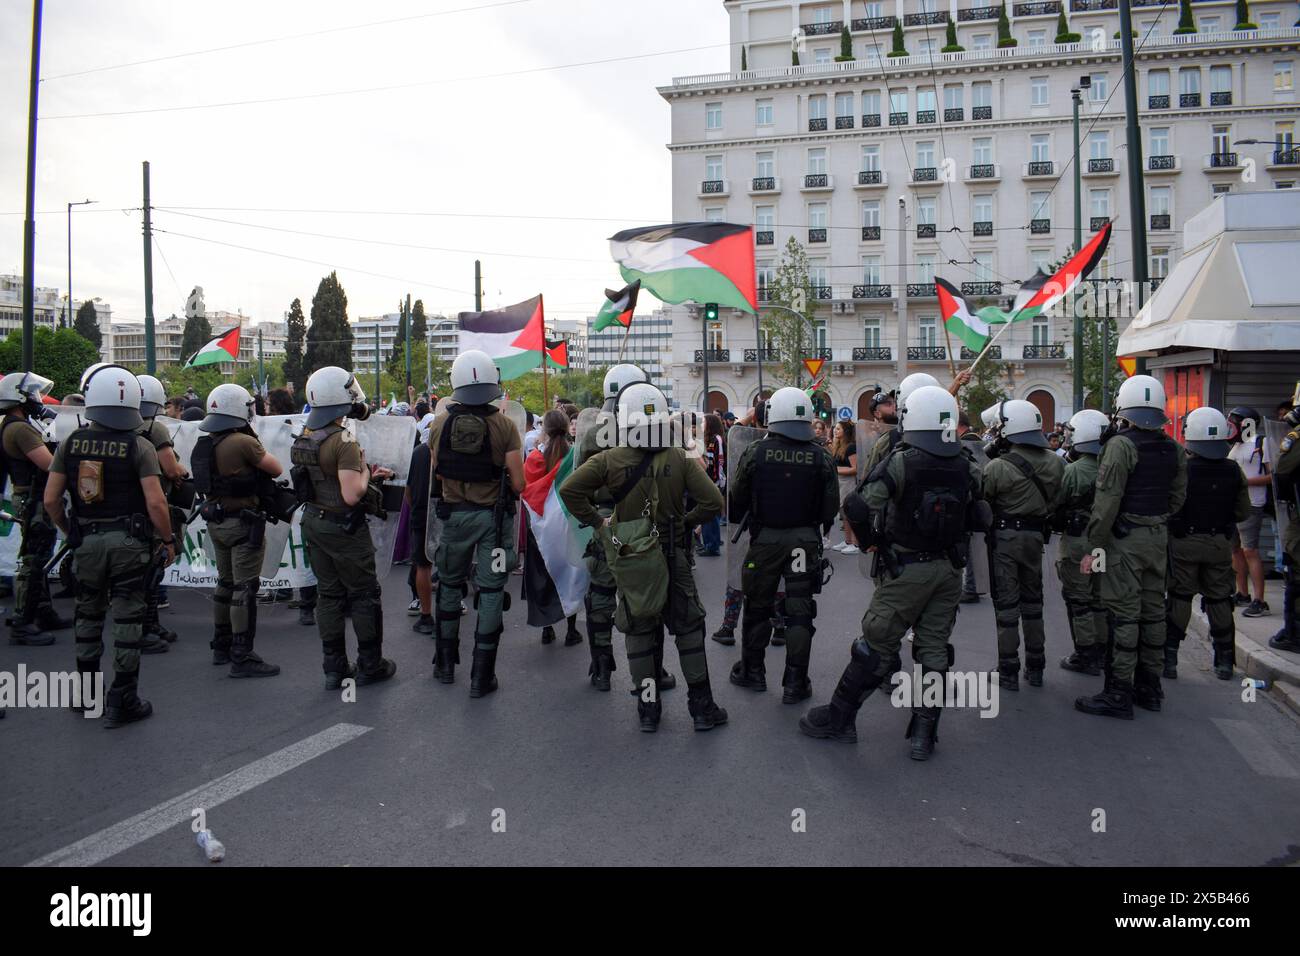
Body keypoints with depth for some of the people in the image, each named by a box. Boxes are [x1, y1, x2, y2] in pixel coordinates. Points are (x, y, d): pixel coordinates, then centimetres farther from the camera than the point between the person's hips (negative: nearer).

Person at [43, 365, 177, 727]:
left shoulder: (71, 443, 0)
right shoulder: (139, 446, -11)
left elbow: (51, 500, 0)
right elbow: (155, 502, -17)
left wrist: (70, 531, 16)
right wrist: (169, 540, -4)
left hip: (86, 542, 4)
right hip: (128, 541, -3)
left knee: (89, 615, 19)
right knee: (127, 620, 4)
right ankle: (122, 702, 9)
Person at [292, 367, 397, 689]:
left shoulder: (304, 437, 5)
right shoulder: (343, 440, -22)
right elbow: (352, 495, -26)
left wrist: (367, 474, 15)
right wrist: (365, 474, -7)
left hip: (313, 522, 8)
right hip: (344, 526, -8)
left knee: (328, 595, 14)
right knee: (364, 594, 7)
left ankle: (334, 668, 20)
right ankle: (370, 665, 16)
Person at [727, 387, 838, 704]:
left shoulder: (756, 452, -9)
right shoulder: (821, 457, -6)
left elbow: (737, 500, -1)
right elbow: (830, 508, 0)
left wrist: (737, 524, 19)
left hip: (765, 540, 0)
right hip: (805, 541, 1)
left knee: (758, 607, 15)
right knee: (800, 612, 7)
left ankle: (752, 671, 27)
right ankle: (795, 684, 11)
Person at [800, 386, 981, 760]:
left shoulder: (902, 461, -15)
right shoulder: (966, 467, 1)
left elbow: (859, 505, -24)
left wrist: (870, 539, -8)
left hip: (905, 570, -4)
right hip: (948, 570, 5)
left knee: (876, 645, 4)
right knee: (934, 649, 11)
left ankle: (838, 718, 16)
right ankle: (924, 734, 17)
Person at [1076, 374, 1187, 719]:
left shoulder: (1121, 444, -15)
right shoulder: (1174, 449, 8)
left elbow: (1107, 501, -18)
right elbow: (1178, 498, 13)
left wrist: (1094, 546, -14)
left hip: (1124, 537, -7)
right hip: (1159, 537, 7)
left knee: (1124, 614, -4)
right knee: (1153, 611, 14)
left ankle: (1119, 693, -1)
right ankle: (1149, 686, 24)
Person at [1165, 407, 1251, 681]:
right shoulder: (1233, 471, -5)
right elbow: (1243, 512, 3)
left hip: (1184, 542, -2)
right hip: (1220, 543, 2)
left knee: (1179, 599, 7)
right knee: (1219, 600, 13)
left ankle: (1169, 659, 8)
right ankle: (1225, 661, 21)